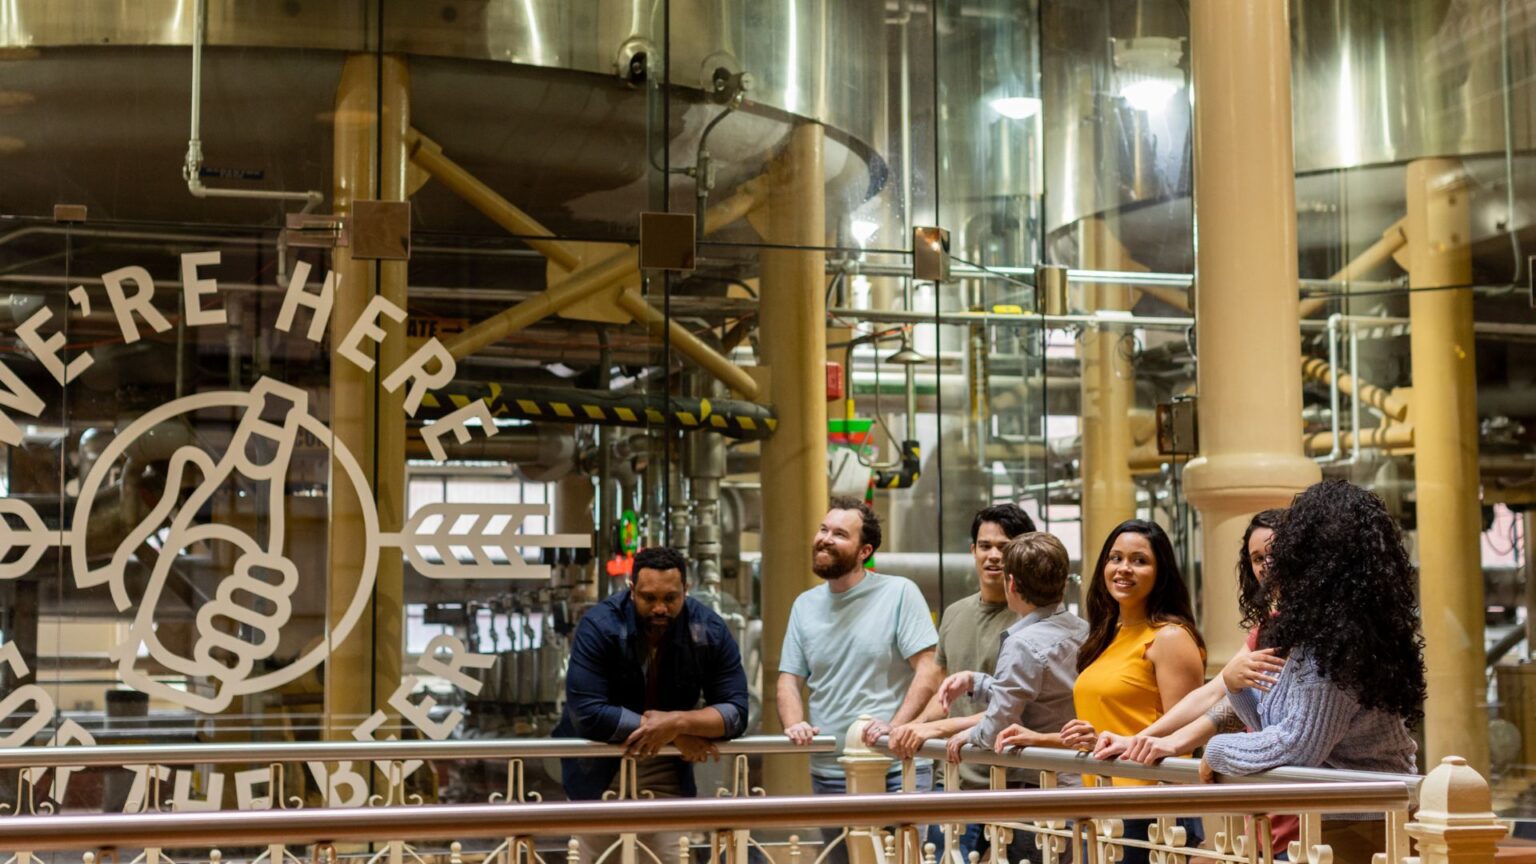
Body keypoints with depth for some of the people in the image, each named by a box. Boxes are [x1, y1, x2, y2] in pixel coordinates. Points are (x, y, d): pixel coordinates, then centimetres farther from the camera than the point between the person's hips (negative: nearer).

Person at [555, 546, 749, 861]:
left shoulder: (710, 631, -13)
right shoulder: (599, 626, -22)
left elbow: (735, 712, -13)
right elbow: (588, 714, -29)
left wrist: (678, 722, -33)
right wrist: (675, 736, -26)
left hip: (668, 774, 2)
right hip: (599, 772, -2)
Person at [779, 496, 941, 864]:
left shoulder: (899, 593, -4)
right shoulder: (805, 605, 11)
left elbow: (928, 673, -9)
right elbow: (789, 680, 11)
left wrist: (893, 728, -21)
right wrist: (794, 725, -10)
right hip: (828, 774, 5)